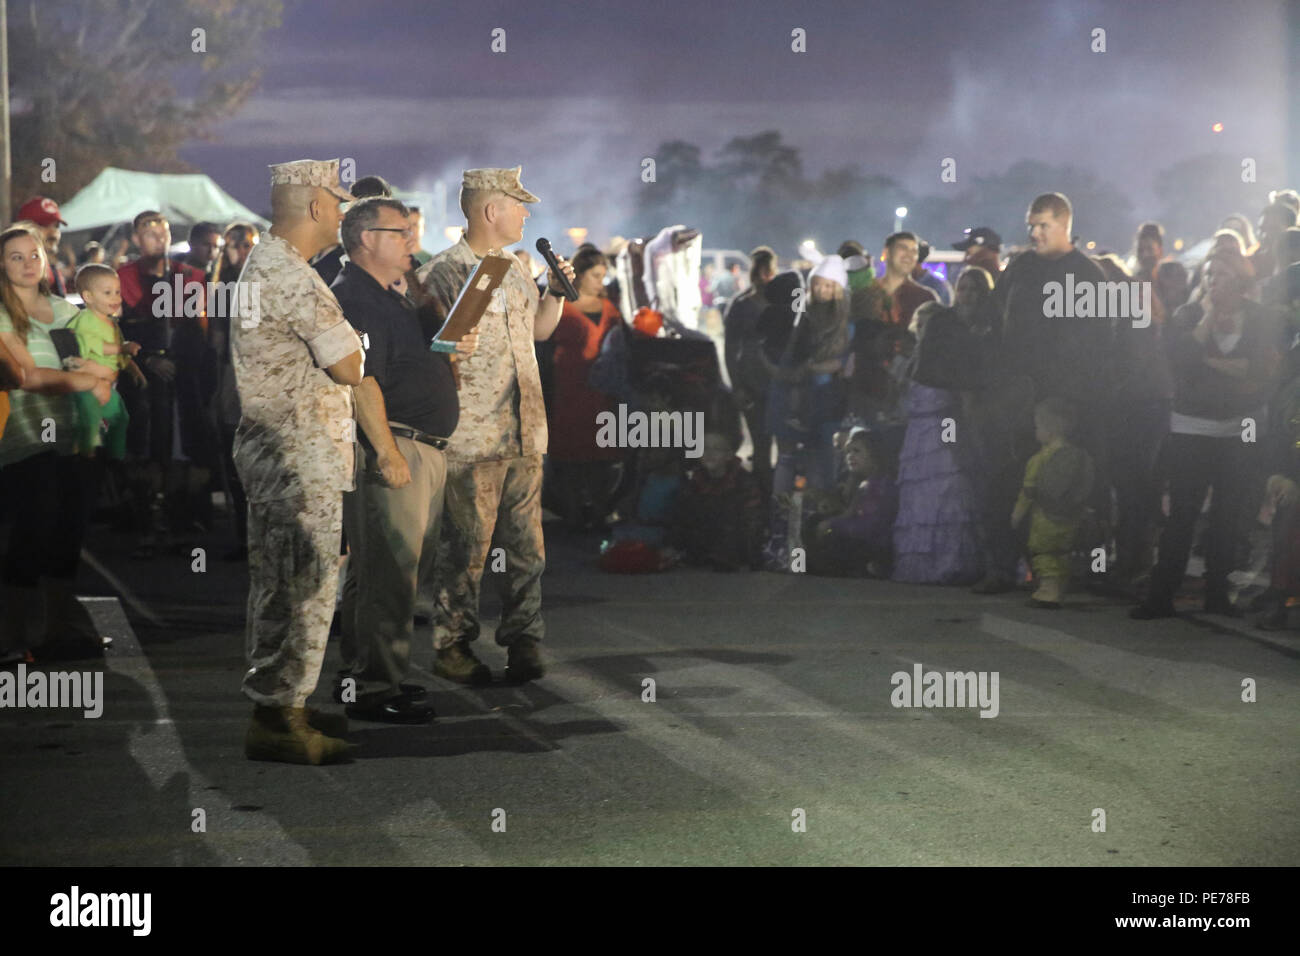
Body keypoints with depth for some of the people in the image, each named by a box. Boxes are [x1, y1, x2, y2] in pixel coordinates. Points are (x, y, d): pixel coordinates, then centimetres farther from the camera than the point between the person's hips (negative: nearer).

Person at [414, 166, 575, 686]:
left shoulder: (516, 270, 16)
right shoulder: (438, 274, -7)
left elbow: (539, 329, 28)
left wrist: (555, 291, 13)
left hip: (525, 433, 7)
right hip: (471, 436, -7)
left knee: (527, 545, 7)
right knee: (467, 546, -2)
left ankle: (524, 641, 16)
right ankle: (451, 645, 9)